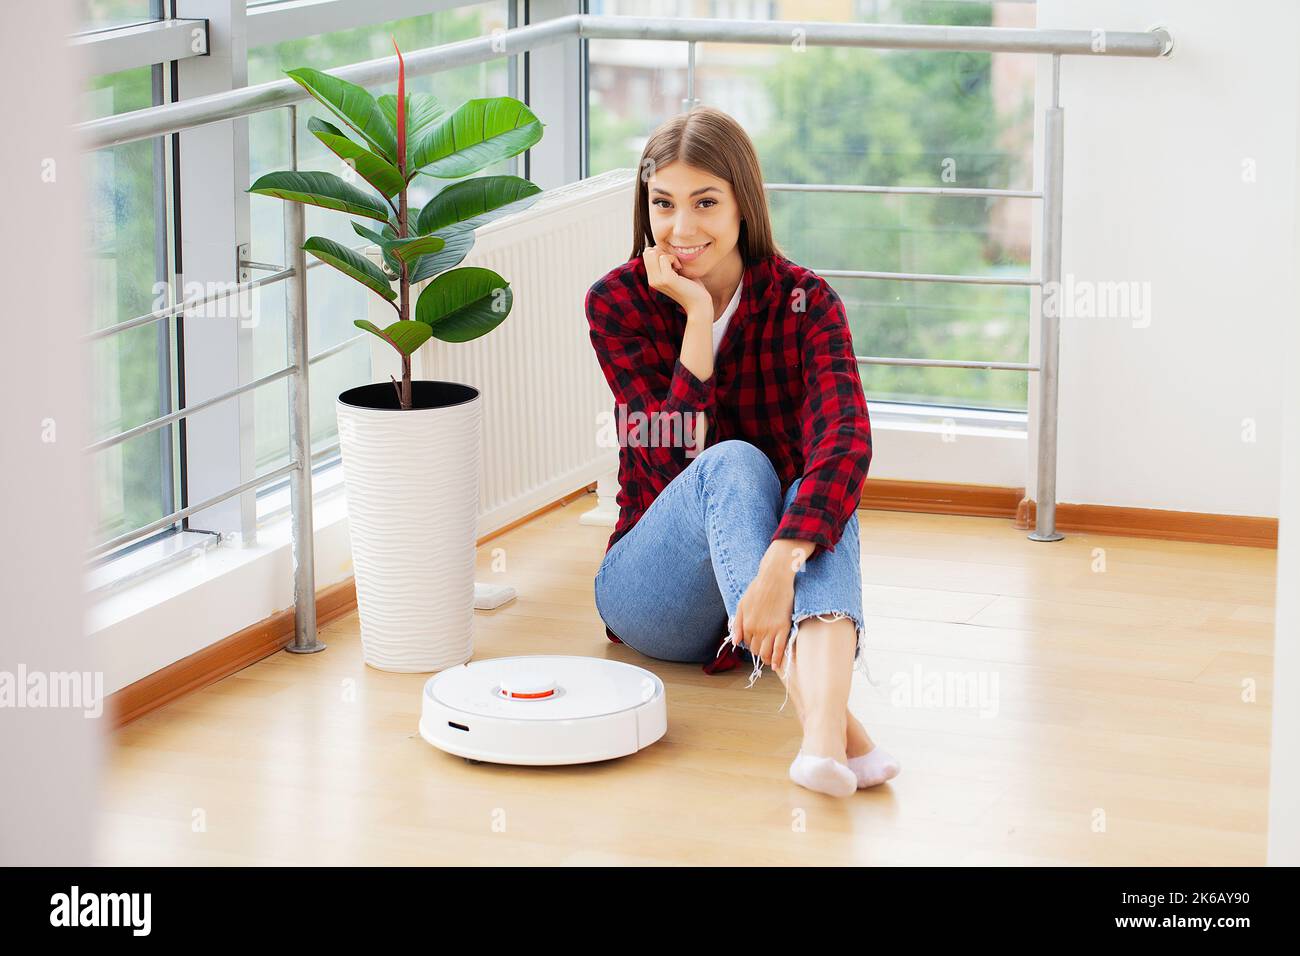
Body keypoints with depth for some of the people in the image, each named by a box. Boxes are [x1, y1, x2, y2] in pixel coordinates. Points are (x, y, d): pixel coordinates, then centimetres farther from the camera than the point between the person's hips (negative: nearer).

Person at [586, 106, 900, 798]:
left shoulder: (804, 303, -9)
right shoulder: (618, 301, -6)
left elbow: (845, 442, -28)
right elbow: (672, 456, -18)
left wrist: (777, 568, -44)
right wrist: (697, 312, -22)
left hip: (768, 585, 1)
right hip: (652, 591, -1)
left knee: (824, 485, -31)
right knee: (734, 463, -31)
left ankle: (825, 730, -57)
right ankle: (826, 721, -53)